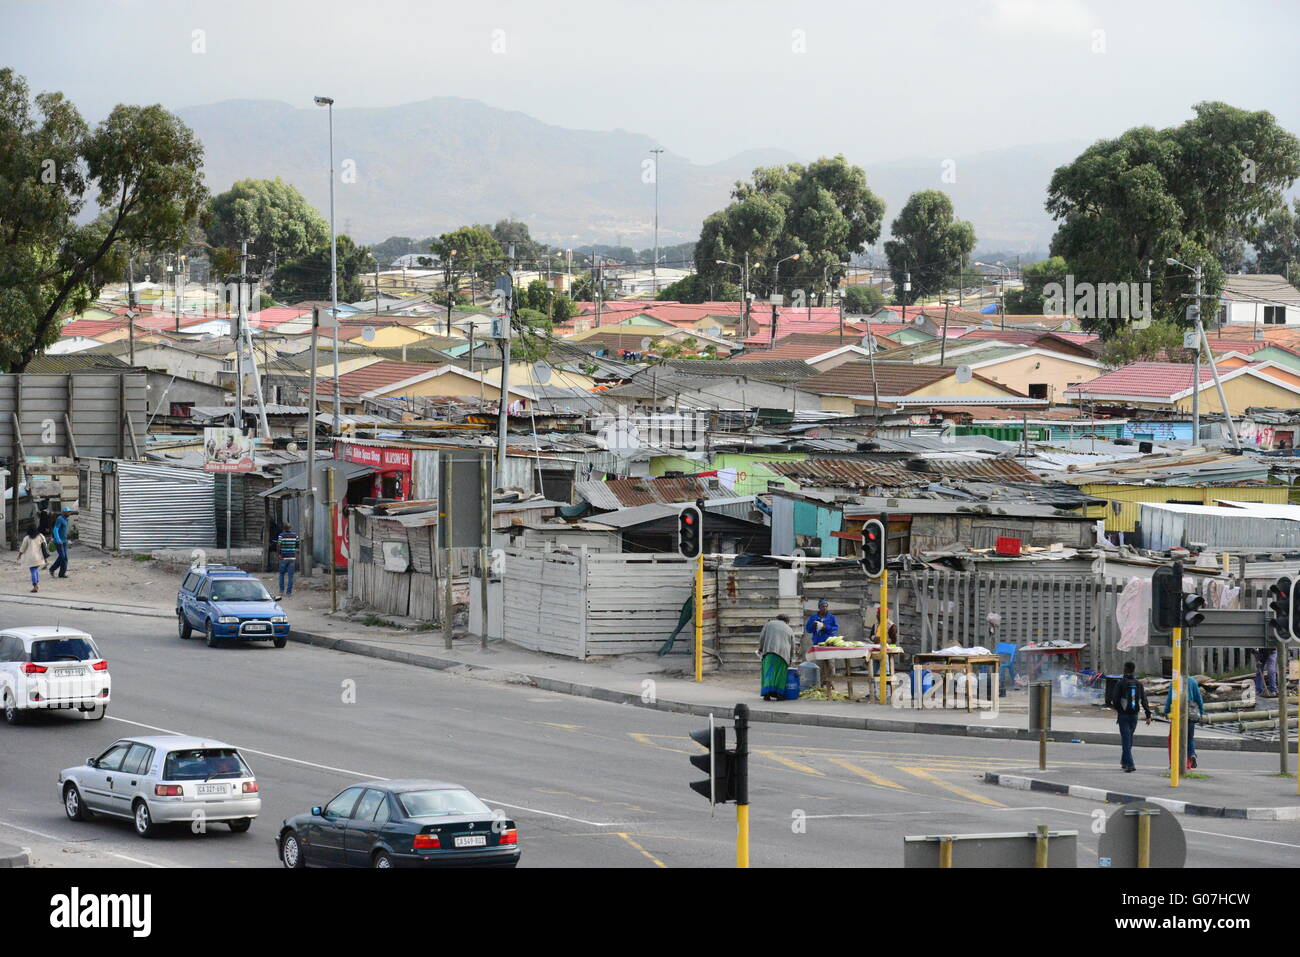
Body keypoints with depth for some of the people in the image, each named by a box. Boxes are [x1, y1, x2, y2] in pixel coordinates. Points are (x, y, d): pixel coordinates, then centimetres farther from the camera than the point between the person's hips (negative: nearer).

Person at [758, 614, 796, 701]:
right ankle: (778, 693, -3)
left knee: (769, 672, -4)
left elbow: (762, 637, 10)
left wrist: (760, 649, 19)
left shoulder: (769, 624, 19)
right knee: (780, 673, 5)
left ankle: (768, 693, -15)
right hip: (784, 653, 1)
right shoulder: (789, 629, 22)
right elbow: (792, 647, 23)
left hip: (770, 649, -1)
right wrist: (791, 660, 31)